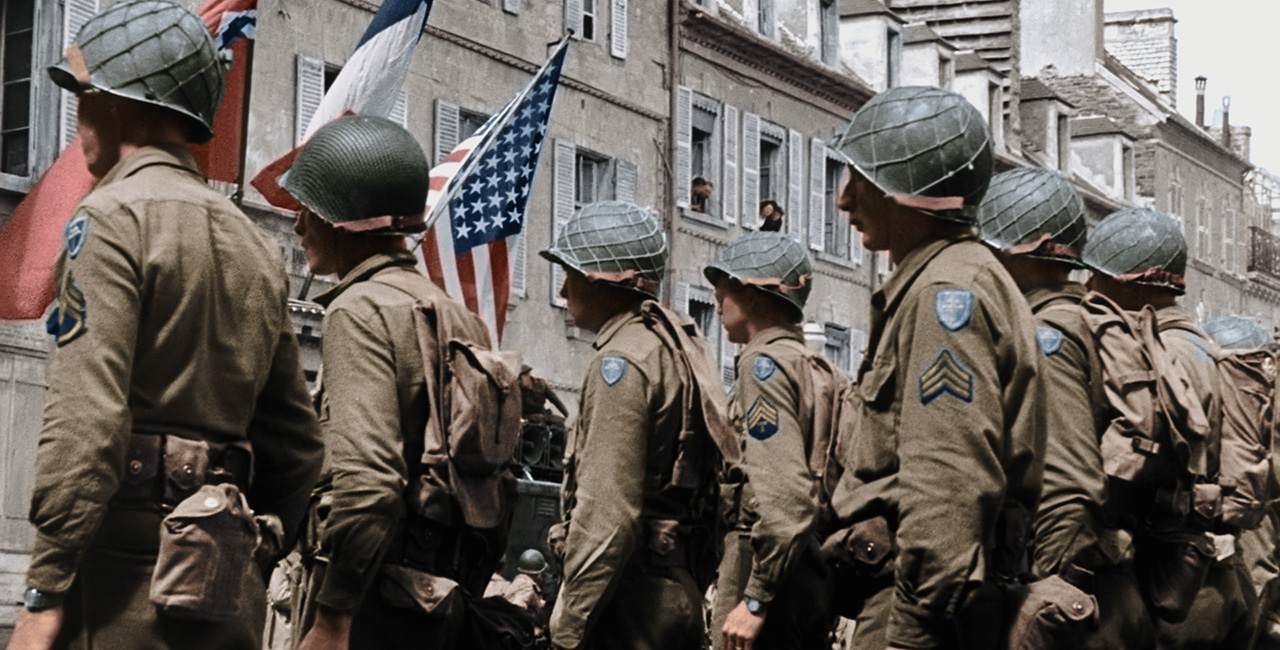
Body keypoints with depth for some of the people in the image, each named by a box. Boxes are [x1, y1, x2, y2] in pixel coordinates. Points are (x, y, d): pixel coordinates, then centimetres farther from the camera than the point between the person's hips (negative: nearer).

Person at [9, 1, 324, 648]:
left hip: (127, 568, -8)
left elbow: (86, 419, -16)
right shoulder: (255, 244, 18)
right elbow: (295, 439, 19)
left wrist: (45, 593, -16)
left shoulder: (113, 217, -6)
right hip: (228, 591, 8)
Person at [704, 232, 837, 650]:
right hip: (817, 575, 9)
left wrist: (755, 599, -20)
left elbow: (786, 495, -21)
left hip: (769, 567, -9)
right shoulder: (816, 367, 17)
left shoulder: (765, 363, -10)